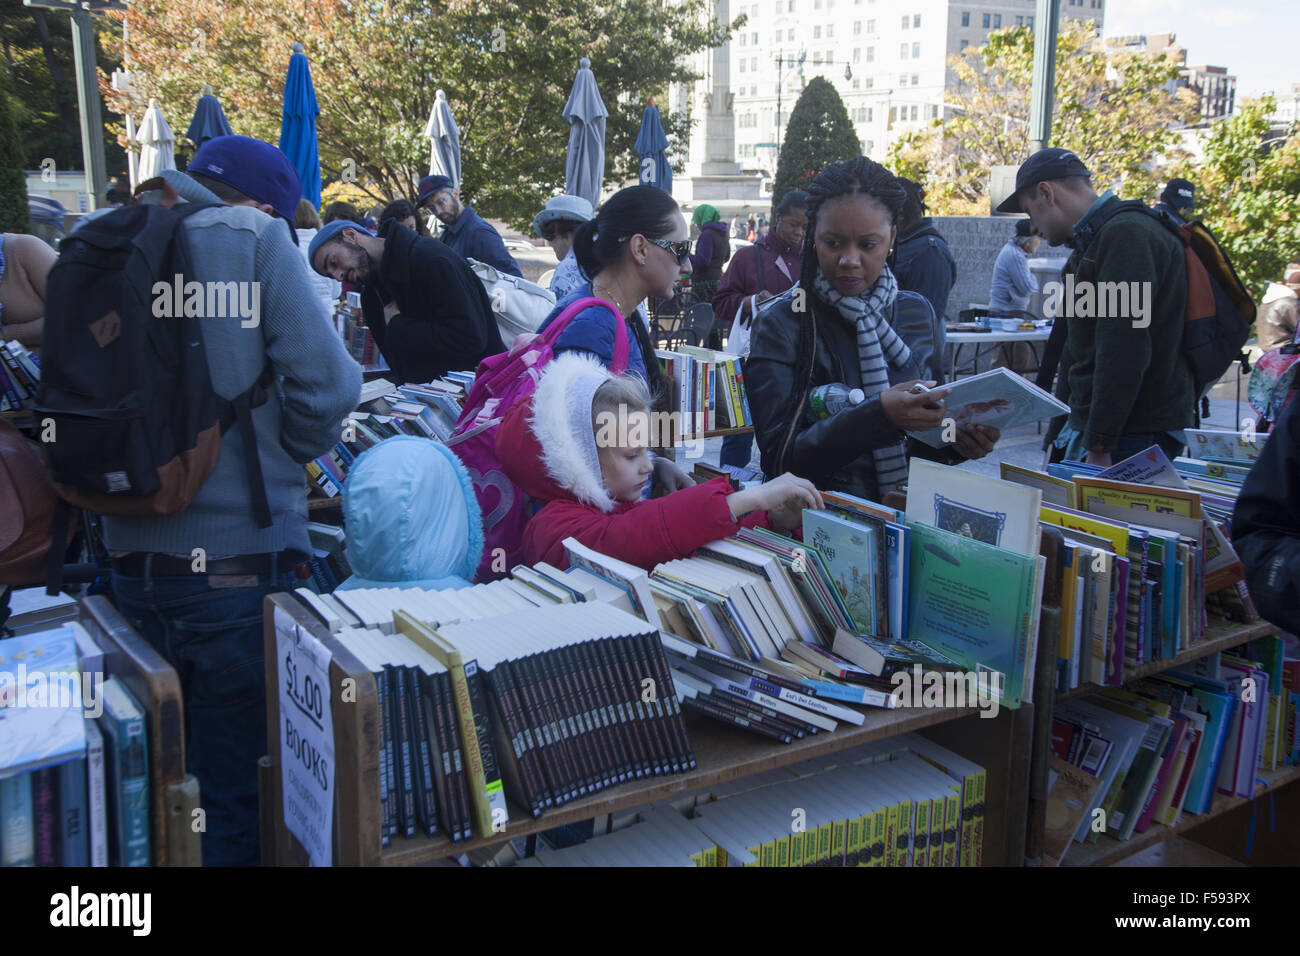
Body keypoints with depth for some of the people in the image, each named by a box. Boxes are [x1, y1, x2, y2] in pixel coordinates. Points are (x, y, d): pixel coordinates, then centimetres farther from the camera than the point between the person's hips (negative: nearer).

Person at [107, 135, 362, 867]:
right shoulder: (254, 236, -7)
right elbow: (327, 382, -15)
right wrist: (292, 453, 3)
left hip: (132, 563, 6)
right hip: (236, 557, -6)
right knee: (236, 795, 6)